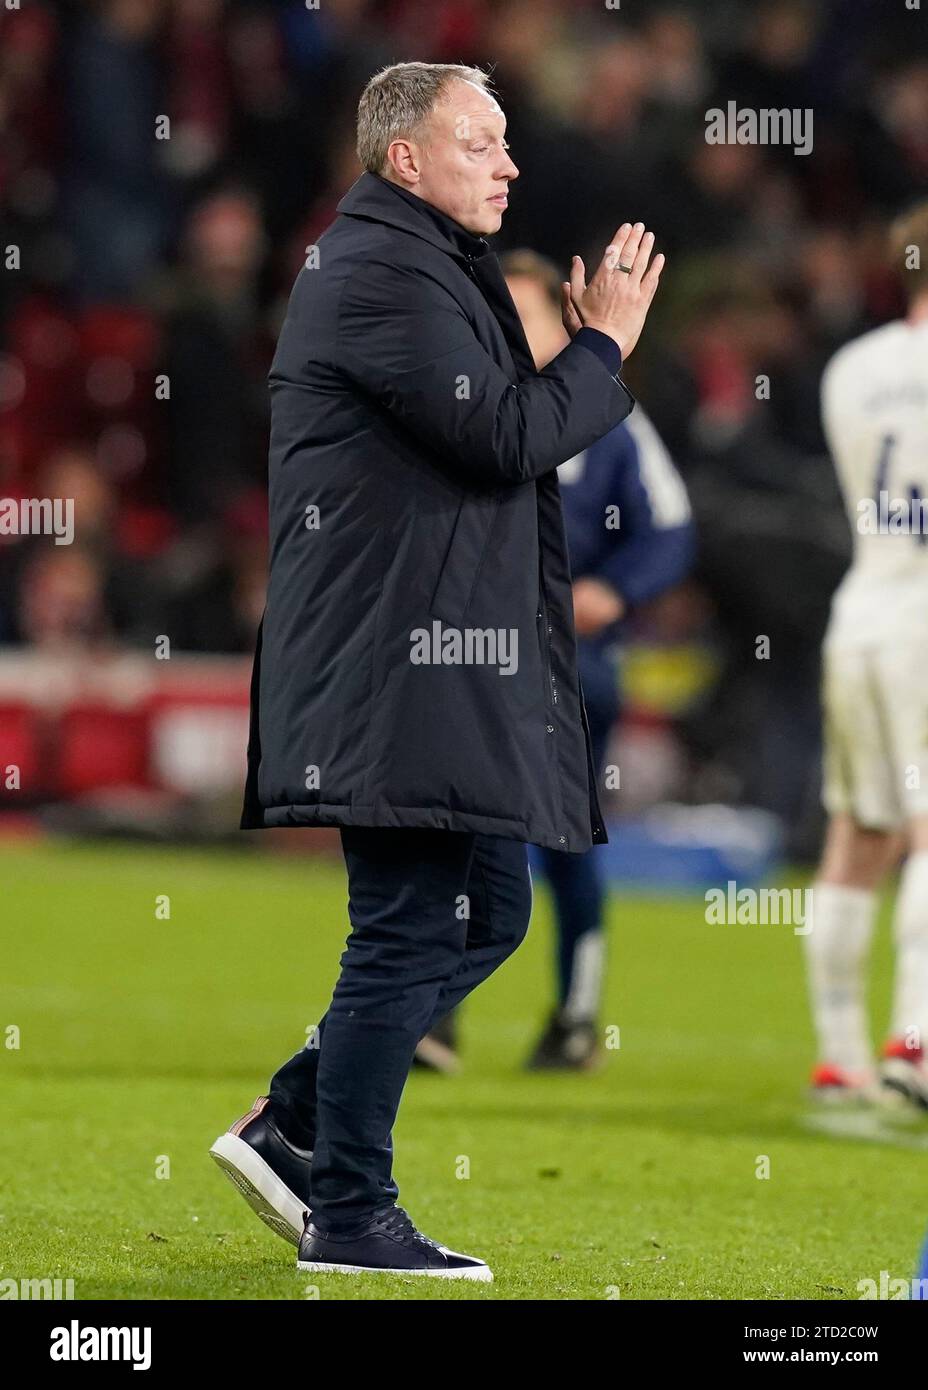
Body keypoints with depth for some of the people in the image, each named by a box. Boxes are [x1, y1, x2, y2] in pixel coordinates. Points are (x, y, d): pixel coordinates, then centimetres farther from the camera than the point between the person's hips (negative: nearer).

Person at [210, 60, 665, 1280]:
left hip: (443, 665, 11)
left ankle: (292, 1127, 18)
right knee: (413, 930, -7)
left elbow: (497, 436, 22)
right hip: (400, 666, -11)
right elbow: (506, 439, -19)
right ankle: (350, 1215, -1)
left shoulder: (419, 266, 21)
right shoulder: (385, 273, -14)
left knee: (488, 914, 14)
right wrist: (602, 346, -7)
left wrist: (581, 345, 9)